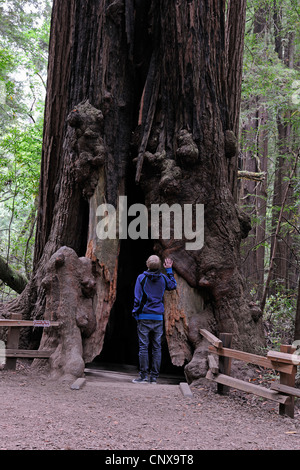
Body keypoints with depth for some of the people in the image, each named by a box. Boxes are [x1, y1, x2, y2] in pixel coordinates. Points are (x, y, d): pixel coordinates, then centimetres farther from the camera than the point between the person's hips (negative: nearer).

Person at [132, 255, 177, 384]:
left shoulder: (142, 278, -5)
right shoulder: (163, 278, 3)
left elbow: (137, 298, -5)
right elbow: (173, 286, 25)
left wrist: (135, 313, 6)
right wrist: (169, 270, 27)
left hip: (144, 316, -3)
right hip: (158, 318, 3)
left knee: (143, 347, 0)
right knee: (157, 348, 6)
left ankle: (144, 376, -1)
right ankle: (154, 377, 7)